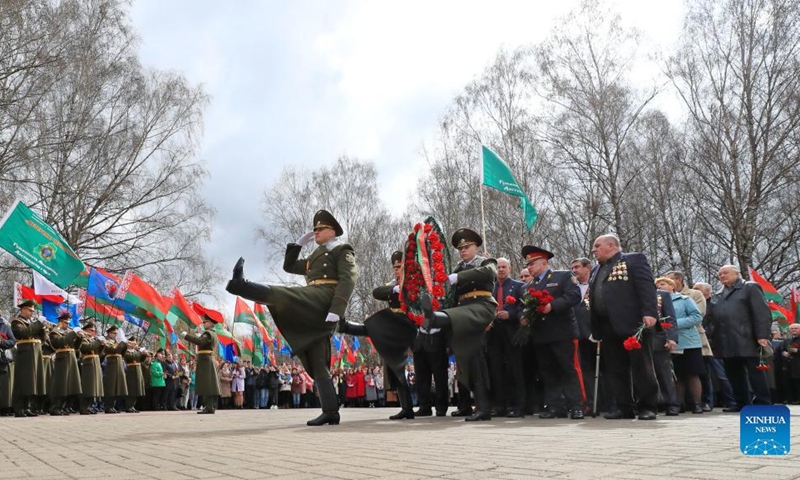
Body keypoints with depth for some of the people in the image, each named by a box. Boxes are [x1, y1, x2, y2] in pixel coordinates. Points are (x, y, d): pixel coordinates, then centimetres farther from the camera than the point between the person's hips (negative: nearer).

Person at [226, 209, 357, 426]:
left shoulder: (343, 251, 9)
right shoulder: (316, 257, 35)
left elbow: (348, 281, -8)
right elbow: (289, 266, 38)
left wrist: (336, 311, -22)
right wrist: (299, 243, 26)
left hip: (324, 299, -8)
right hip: (312, 313, 8)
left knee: (277, 295, -25)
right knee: (317, 363, -1)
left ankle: (240, 285, -42)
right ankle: (331, 412, -5)